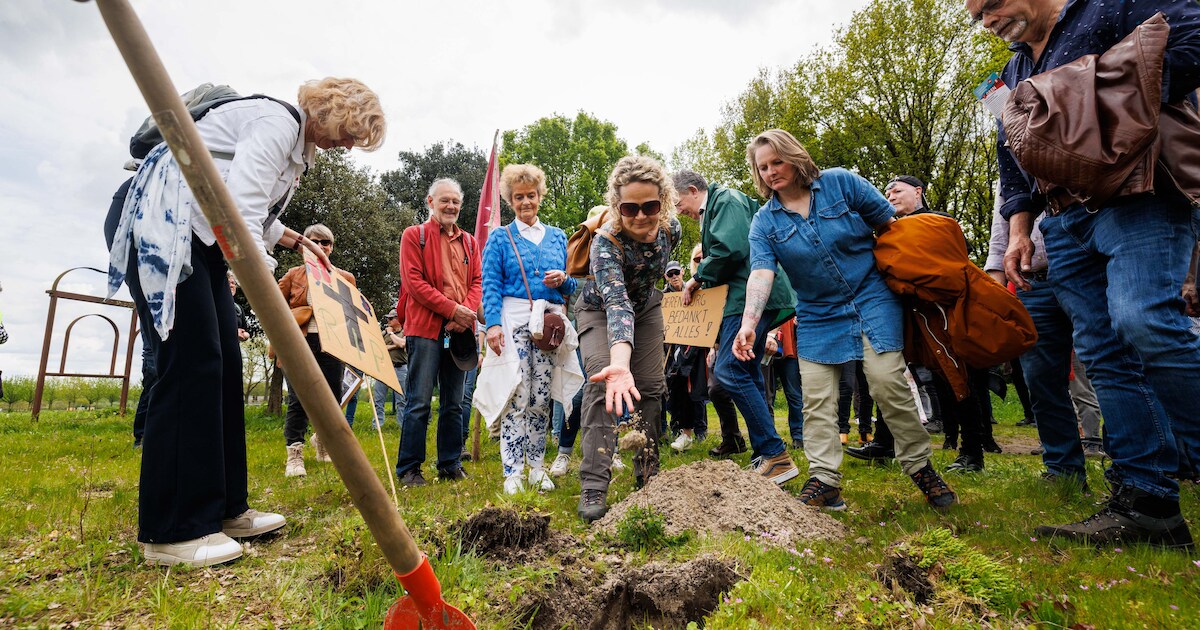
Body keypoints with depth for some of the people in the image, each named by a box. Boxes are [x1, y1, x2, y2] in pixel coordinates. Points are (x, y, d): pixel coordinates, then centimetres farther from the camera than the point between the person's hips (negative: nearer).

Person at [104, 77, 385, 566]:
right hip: (156, 222, -10)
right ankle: (171, 532, -7)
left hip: (197, 236, 10)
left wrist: (298, 241, 20)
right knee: (192, 363, -15)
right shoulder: (278, 121, -14)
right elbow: (239, 208, -26)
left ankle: (223, 509, 10)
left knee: (224, 365, 3)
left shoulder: (298, 143, 16)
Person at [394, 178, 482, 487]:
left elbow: (477, 282, 11)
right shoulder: (414, 235, 4)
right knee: (419, 402, -4)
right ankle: (409, 468, 6)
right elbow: (414, 282, -7)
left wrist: (467, 312, -9)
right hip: (425, 328, -5)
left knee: (454, 403, 9)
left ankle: (451, 464, 19)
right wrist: (451, 309, -13)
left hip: (460, 330, 5)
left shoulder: (469, 242, 19)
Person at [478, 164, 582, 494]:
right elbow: (491, 285, 0)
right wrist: (493, 323, -13)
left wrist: (563, 279, -5)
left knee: (541, 398, 4)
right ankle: (513, 473, -1)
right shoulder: (500, 238, 9)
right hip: (514, 321, -3)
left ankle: (537, 468, 15)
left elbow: (573, 285, 19)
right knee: (517, 397, -8)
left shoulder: (557, 237, 18)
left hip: (549, 323, 3)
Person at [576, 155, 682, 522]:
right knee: (602, 382, -24)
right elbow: (617, 305, -52)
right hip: (600, 310, -5)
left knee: (651, 385, 0)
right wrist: (619, 364, -65)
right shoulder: (606, 242, -38)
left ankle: (649, 474, 15)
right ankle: (594, 485, -22)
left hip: (646, 307, 5)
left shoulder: (671, 227, -21)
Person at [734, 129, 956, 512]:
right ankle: (823, 482, 2)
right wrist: (749, 323, -33)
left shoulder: (841, 183, -4)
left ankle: (921, 468, 8)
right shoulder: (764, 222, -2)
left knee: (888, 381, -12)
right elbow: (761, 272, -17)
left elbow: (891, 225, 2)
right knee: (816, 400, -4)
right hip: (818, 316, 2)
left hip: (872, 298, -2)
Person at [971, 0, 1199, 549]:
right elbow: (1012, 167, 24)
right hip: (1064, 226, 6)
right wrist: (1018, 232, 14)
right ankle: (1147, 504, 1)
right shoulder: (1013, 75, 26)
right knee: (1105, 357, -1)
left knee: (1144, 323, -26)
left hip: (1138, 199, -6)